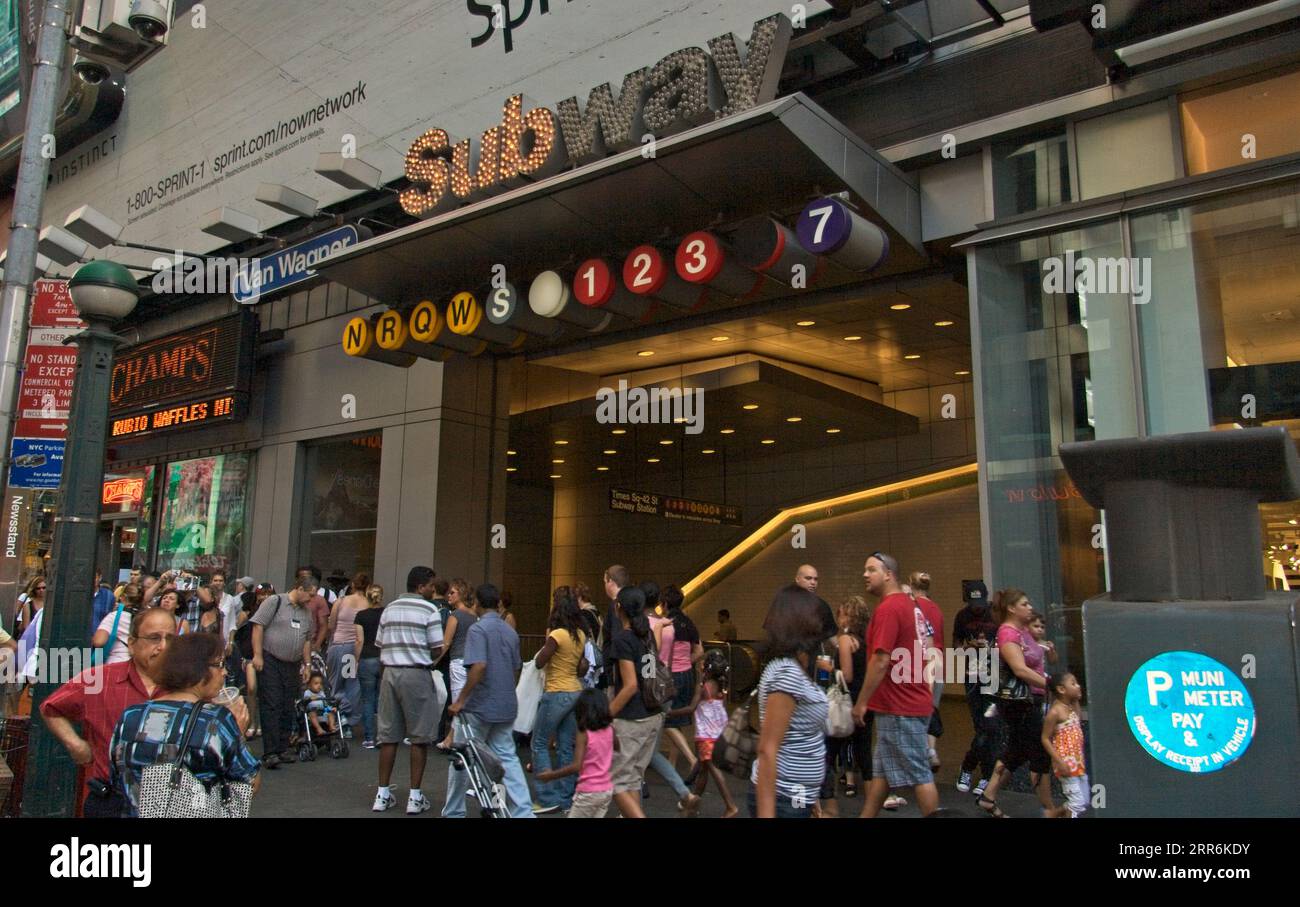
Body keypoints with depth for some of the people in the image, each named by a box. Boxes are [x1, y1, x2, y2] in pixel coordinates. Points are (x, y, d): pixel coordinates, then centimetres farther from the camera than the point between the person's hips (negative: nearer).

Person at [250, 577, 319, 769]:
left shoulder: (307, 613, 16)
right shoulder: (275, 602, -4)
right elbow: (258, 627, -9)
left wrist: (307, 664, 15)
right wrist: (258, 655, -15)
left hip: (292, 666, 6)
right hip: (270, 662, -6)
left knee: (288, 708, 9)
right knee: (271, 706, -8)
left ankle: (283, 748, 18)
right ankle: (270, 752, -8)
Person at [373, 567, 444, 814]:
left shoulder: (389, 609, 12)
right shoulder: (429, 610, -6)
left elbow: (380, 645, 10)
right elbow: (437, 650, -9)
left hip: (389, 672, 6)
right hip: (417, 675, -5)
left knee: (388, 736, 11)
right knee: (419, 737, 3)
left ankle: (382, 794, 16)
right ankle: (415, 797, 6)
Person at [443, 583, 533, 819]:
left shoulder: (478, 629, -13)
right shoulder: (511, 631, 9)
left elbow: (478, 666, -25)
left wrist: (460, 699, -18)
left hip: (479, 707, -6)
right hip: (506, 707, 6)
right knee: (508, 758, 10)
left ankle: (453, 813, 20)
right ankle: (523, 811, 4)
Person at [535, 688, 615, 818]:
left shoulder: (584, 734, -15)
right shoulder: (609, 729, 1)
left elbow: (576, 766, -22)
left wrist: (551, 775, -13)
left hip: (588, 792, -6)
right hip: (607, 790, 6)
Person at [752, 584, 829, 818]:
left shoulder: (792, 669, 7)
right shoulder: (787, 673, -21)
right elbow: (767, 750, -23)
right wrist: (766, 813, -24)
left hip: (795, 796, 9)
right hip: (782, 798, -9)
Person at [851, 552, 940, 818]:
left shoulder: (888, 608, -17)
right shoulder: (909, 605, 14)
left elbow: (881, 661, -22)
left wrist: (861, 701, -15)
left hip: (900, 707, -10)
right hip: (910, 700, 10)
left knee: (918, 774, 0)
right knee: (881, 771, 16)